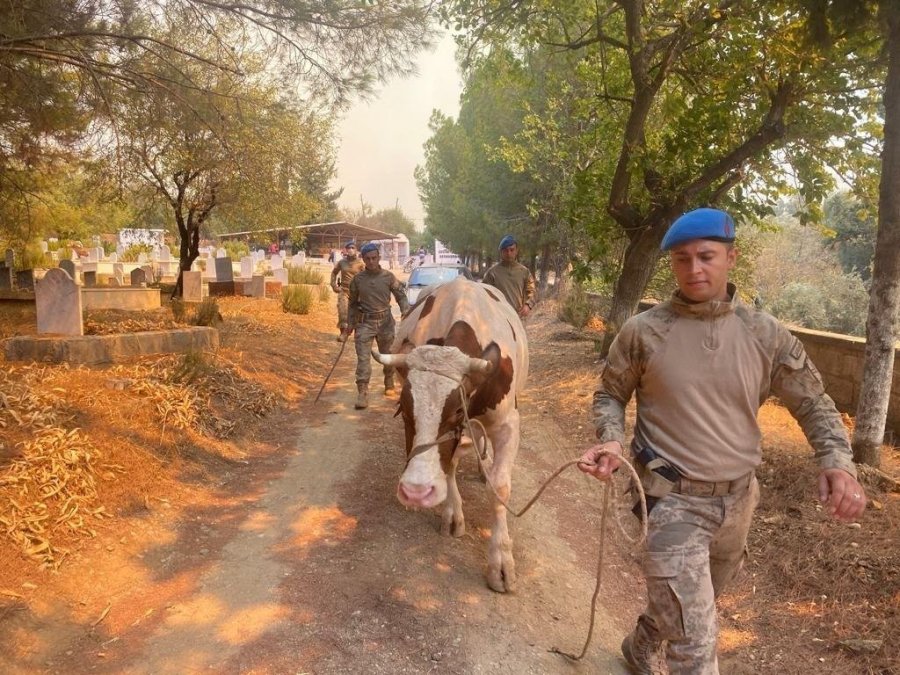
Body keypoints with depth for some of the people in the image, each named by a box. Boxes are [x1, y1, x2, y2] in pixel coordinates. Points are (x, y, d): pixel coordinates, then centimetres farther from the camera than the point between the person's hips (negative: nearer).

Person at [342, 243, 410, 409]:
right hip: (364, 322, 0)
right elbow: (353, 303, 10)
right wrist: (350, 325, 9)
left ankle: (389, 384, 37)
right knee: (363, 358, -9)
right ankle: (362, 394, -9)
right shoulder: (358, 279, 1)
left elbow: (401, 296, 3)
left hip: (385, 321, 1)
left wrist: (406, 311, -15)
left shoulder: (388, 276, -2)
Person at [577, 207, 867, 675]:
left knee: (689, 604, 28)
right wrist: (612, 442, -18)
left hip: (739, 498, 5)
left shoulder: (766, 334, -5)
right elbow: (610, 394, 1)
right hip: (675, 500, -4)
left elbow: (813, 403, 2)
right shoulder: (642, 332, -11)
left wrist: (837, 461, -16)